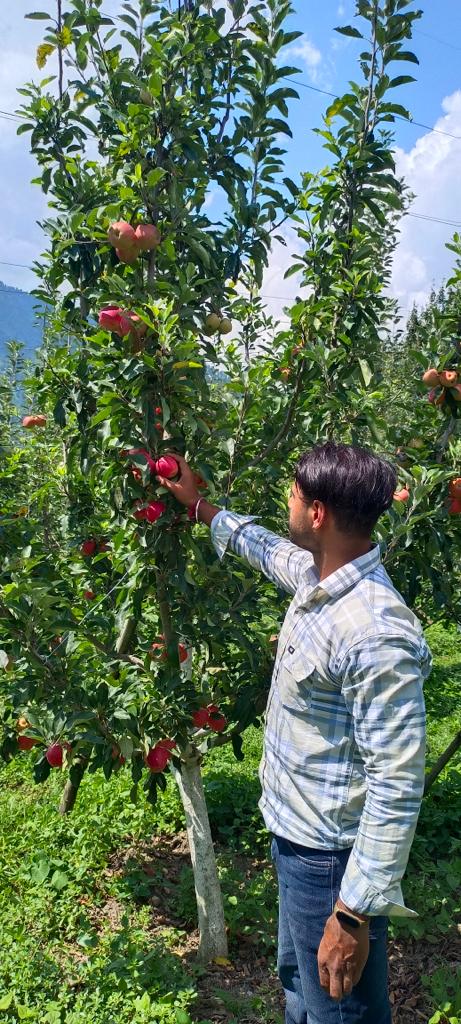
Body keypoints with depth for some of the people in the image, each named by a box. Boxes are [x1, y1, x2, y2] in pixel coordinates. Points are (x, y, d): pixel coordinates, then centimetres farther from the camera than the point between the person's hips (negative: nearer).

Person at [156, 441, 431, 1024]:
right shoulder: (314, 573, -4)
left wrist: (354, 916, -24)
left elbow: (397, 787, -29)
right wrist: (198, 505, 31)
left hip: (331, 860, -9)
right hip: (293, 835, 9)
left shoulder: (378, 635, -33)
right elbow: (262, 546, 20)